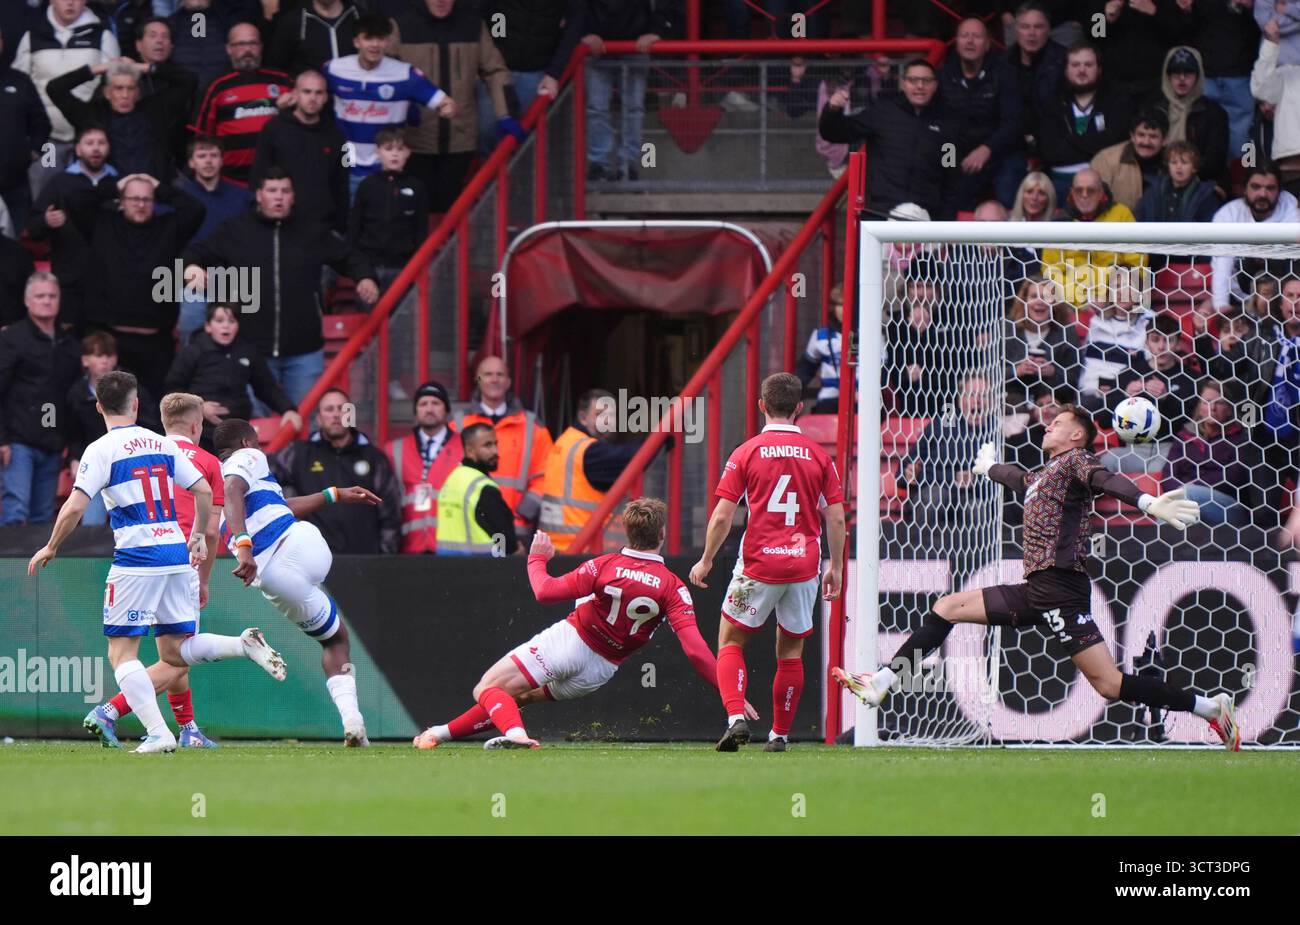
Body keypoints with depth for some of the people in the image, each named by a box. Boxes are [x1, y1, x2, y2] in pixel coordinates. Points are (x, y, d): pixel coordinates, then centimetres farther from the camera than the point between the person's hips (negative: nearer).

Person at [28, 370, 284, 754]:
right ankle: (244, 644, -10)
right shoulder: (164, 445, 12)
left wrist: (50, 548, 4)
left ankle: (158, 733, -13)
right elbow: (204, 492, 14)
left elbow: (74, 507, -11)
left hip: (136, 558, -6)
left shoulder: (101, 450, -5)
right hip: (178, 554, 6)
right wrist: (198, 537, 29)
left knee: (121, 653, 1)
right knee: (175, 651, 13)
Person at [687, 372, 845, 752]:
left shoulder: (746, 453, -3)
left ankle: (736, 717, -11)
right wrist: (835, 567, 13)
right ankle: (779, 735, 15)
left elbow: (722, 516, -4)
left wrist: (706, 561, 7)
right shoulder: (819, 456, 3)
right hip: (804, 565, 2)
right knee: (790, 652, 14)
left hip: (758, 564, -2)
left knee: (730, 642, 9)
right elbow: (836, 519, 2)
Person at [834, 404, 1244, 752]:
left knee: (1108, 684, -17)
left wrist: (1149, 503, -42)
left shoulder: (1073, 461, -1)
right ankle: (881, 683, 19)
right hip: (1036, 590, 9)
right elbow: (1018, 478, 48)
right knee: (948, 607, 14)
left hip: (1060, 588, -9)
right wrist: (989, 467, 69)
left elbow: (1105, 480, -23)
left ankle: (1210, 707, -9)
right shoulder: (1042, 475, 24)